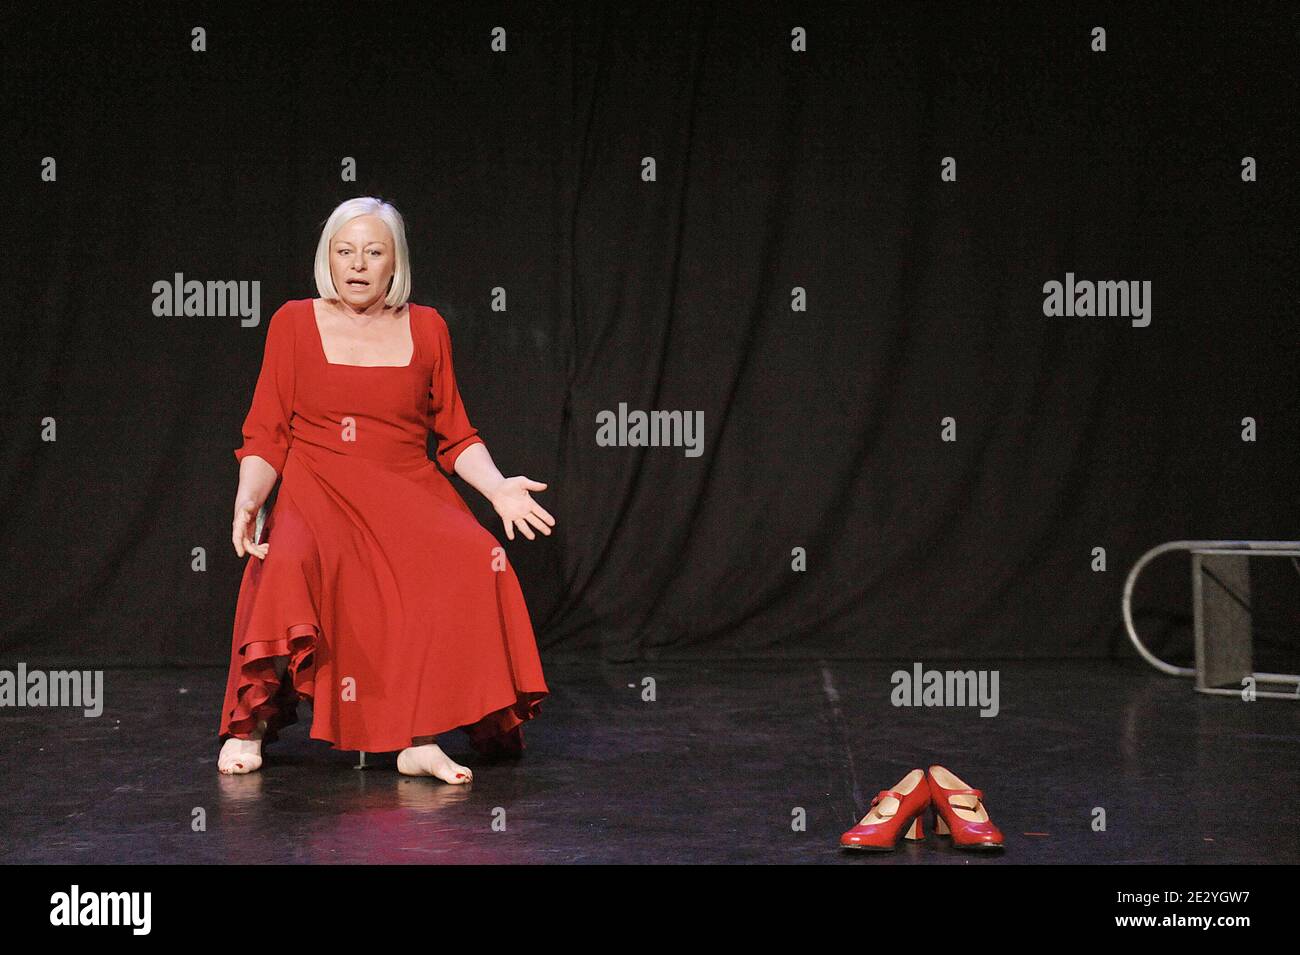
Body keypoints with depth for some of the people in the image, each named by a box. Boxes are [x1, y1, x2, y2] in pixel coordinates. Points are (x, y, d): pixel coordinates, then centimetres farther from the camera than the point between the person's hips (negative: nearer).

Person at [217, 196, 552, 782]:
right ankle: (251, 723, -19)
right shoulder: (295, 322, 6)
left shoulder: (425, 327, 11)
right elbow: (266, 435, 4)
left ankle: (420, 738, -30)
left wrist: (498, 488, -4)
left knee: (474, 560, -30)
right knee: (290, 565, -37)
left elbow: (456, 434, 14)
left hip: (410, 492, 2)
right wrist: (248, 499, -15)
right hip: (318, 492, -2)